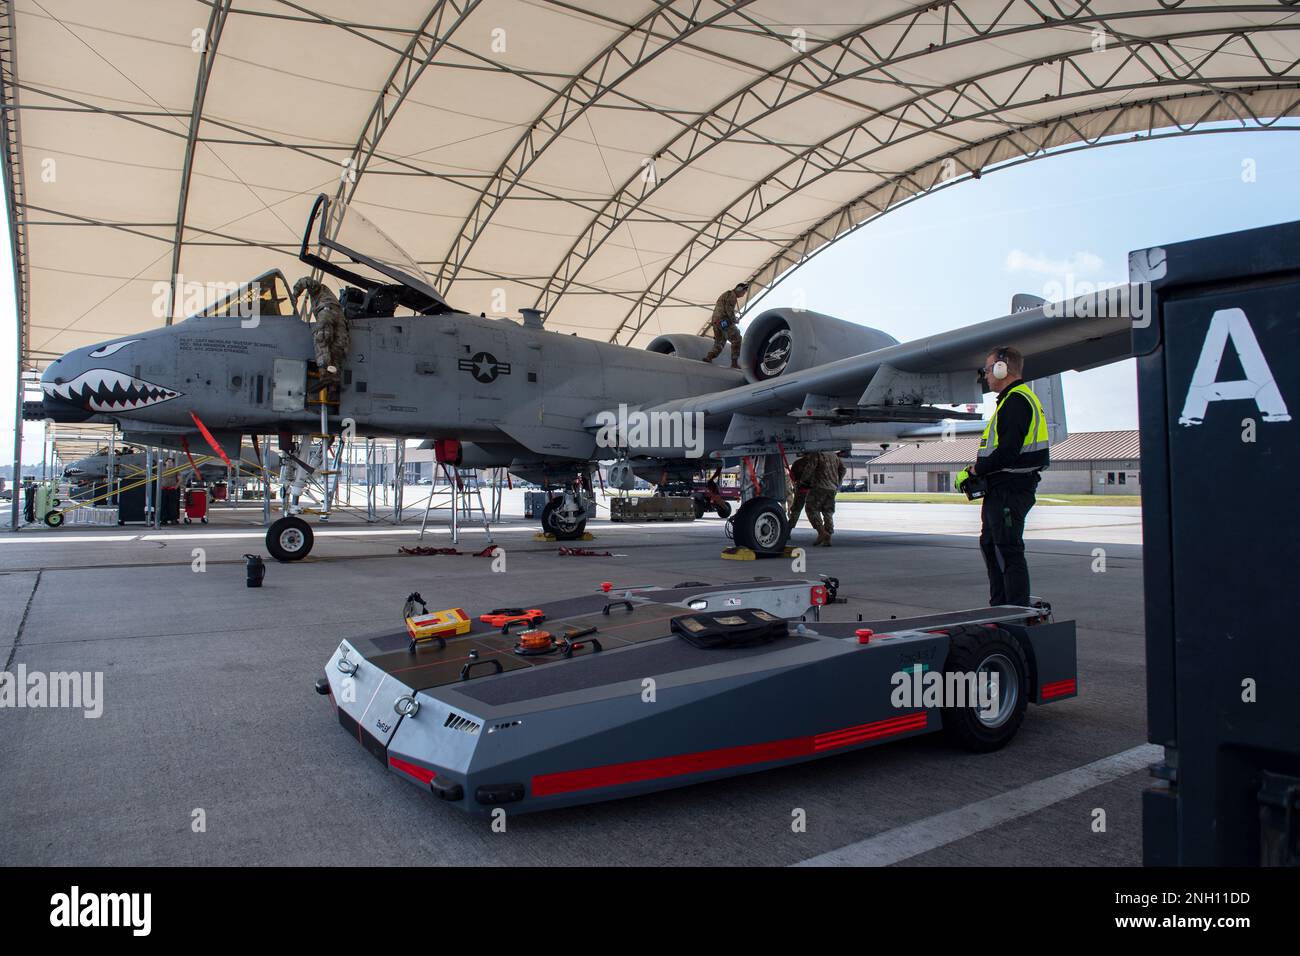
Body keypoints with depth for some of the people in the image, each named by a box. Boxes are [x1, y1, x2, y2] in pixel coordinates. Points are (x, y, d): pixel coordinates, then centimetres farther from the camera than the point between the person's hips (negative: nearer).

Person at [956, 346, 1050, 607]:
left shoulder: (1016, 401, -14)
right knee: (991, 545, 17)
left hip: (1010, 490, -11)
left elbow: (1008, 451, -24)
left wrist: (972, 471, -15)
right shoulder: (1012, 400, 21)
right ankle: (1000, 607, 25)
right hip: (1002, 489, 11)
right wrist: (978, 470, 8)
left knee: (1008, 550, -9)